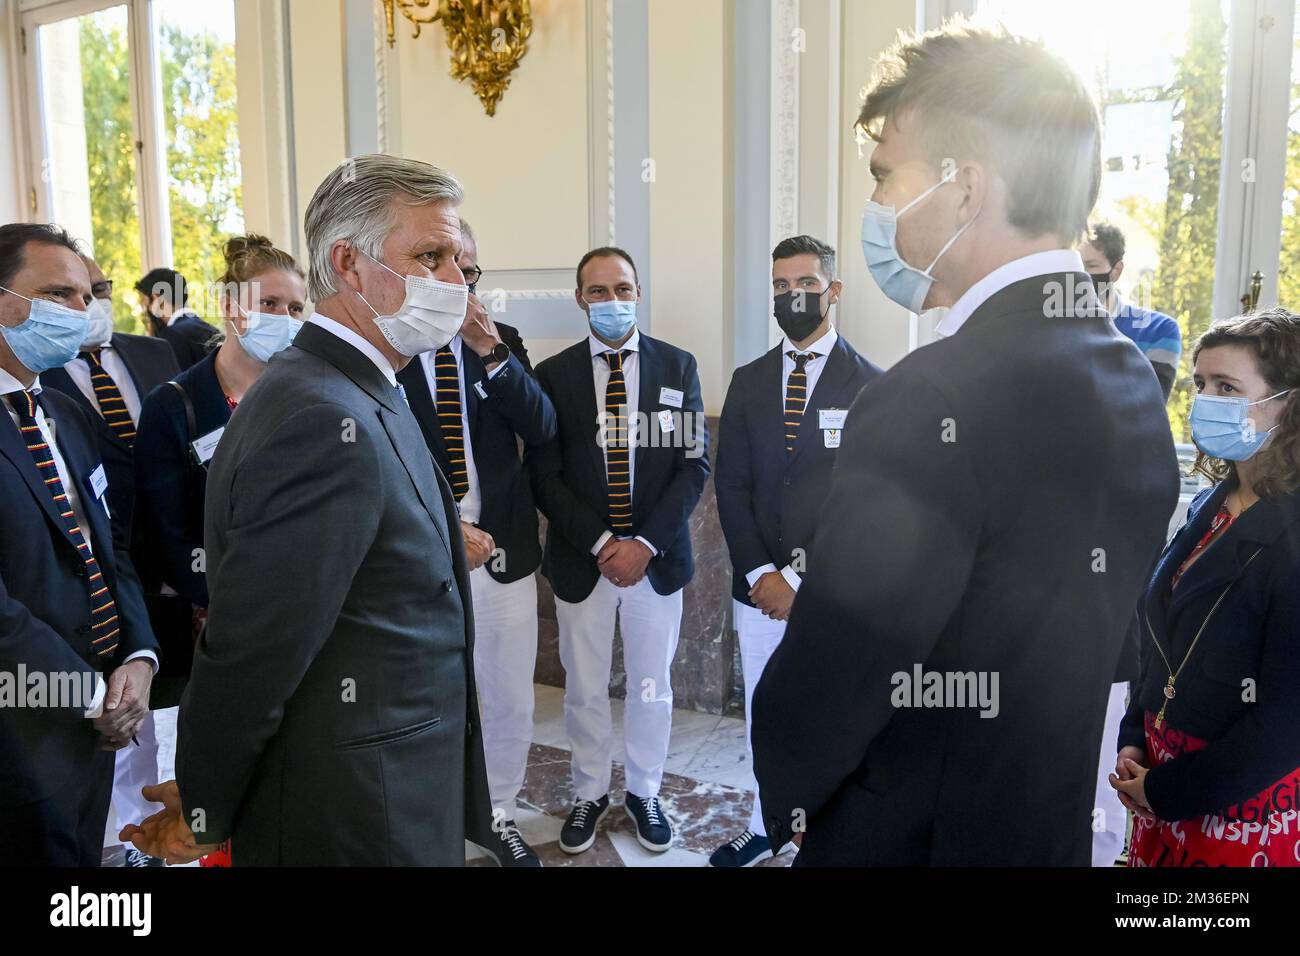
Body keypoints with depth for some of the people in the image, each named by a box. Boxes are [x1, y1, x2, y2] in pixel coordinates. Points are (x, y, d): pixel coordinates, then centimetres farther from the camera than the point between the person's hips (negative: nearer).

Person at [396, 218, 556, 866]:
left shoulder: (503, 342, 3)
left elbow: (542, 429, -8)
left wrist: (491, 353, -20)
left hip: (502, 551, 3)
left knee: (510, 702, 13)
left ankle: (500, 816, 35)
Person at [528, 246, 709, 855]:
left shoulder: (678, 366, 0)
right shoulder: (553, 375, -2)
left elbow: (694, 465, -3)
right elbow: (544, 477, -4)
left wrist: (645, 543, -13)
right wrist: (600, 543, -14)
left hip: (657, 559, 1)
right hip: (580, 561, 0)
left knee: (652, 690, 14)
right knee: (584, 692, 13)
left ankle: (644, 792, 36)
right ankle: (589, 794, 35)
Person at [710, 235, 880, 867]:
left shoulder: (869, 385, -5)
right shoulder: (749, 382, 8)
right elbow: (731, 484, 5)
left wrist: (802, 576, -12)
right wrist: (759, 572, -6)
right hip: (759, 585, 4)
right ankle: (765, 827, 35)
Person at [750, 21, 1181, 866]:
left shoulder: (929, 402, -28)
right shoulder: (1132, 380, -1)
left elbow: (824, 676, -24)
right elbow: (1093, 645, 7)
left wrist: (789, 798, -3)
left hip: (903, 837, -7)